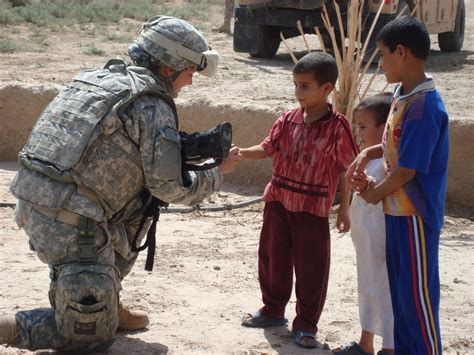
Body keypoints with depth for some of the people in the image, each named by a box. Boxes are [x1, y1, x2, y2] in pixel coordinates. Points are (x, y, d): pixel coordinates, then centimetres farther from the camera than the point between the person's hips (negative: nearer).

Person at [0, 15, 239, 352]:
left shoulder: (98, 77, 16)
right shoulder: (153, 107, -8)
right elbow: (169, 187, -8)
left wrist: (187, 150, 19)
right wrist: (217, 173, 10)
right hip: (70, 224, -8)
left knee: (137, 212, 28)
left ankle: (110, 306, 28)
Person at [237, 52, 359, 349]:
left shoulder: (337, 127, -11)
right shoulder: (289, 120, 2)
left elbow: (345, 170, -5)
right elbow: (268, 149, 5)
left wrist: (344, 208, -3)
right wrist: (241, 153, -13)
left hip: (314, 210, -5)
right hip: (278, 203, 5)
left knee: (311, 268, 3)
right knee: (273, 258, 16)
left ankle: (306, 325, 15)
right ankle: (273, 310, 35)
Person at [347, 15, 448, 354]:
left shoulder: (424, 106, -23)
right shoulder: (403, 95, 5)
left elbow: (408, 169, -22)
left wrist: (375, 193, -7)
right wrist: (369, 153, 5)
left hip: (415, 214, -9)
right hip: (398, 210, 9)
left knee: (418, 293, 0)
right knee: (400, 289, 18)